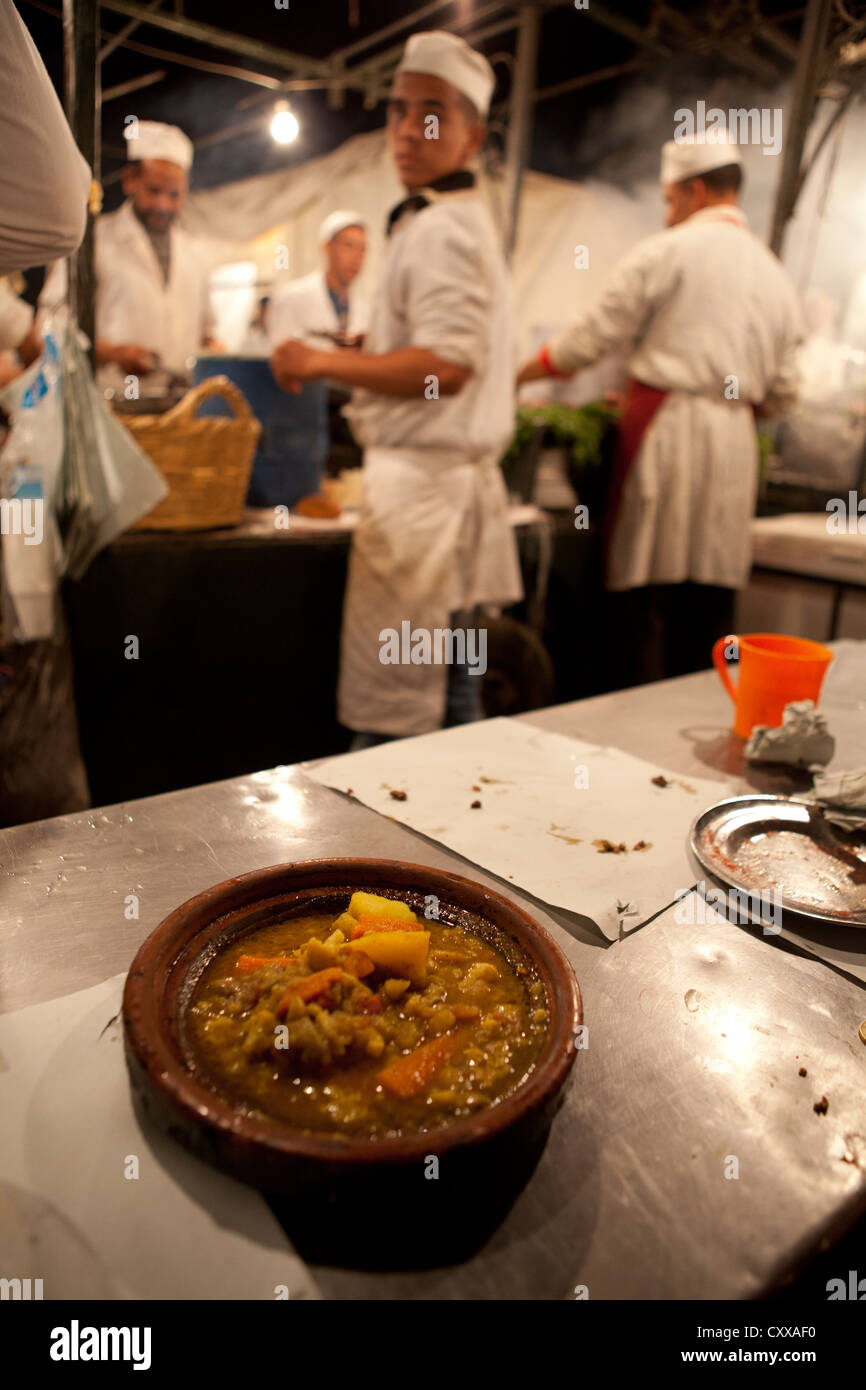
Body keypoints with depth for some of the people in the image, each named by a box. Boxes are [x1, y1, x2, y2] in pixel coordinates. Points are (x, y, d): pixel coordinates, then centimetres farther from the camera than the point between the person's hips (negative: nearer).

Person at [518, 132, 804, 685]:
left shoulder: (664, 252, 0)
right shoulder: (776, 274, 17)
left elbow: (592, 338, 0)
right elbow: (783, 393, 16)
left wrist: (519, 374, 14)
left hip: (666, 430, -5)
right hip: (735, 439, 6)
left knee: (645, 598, -2)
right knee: (709, 606, 8)